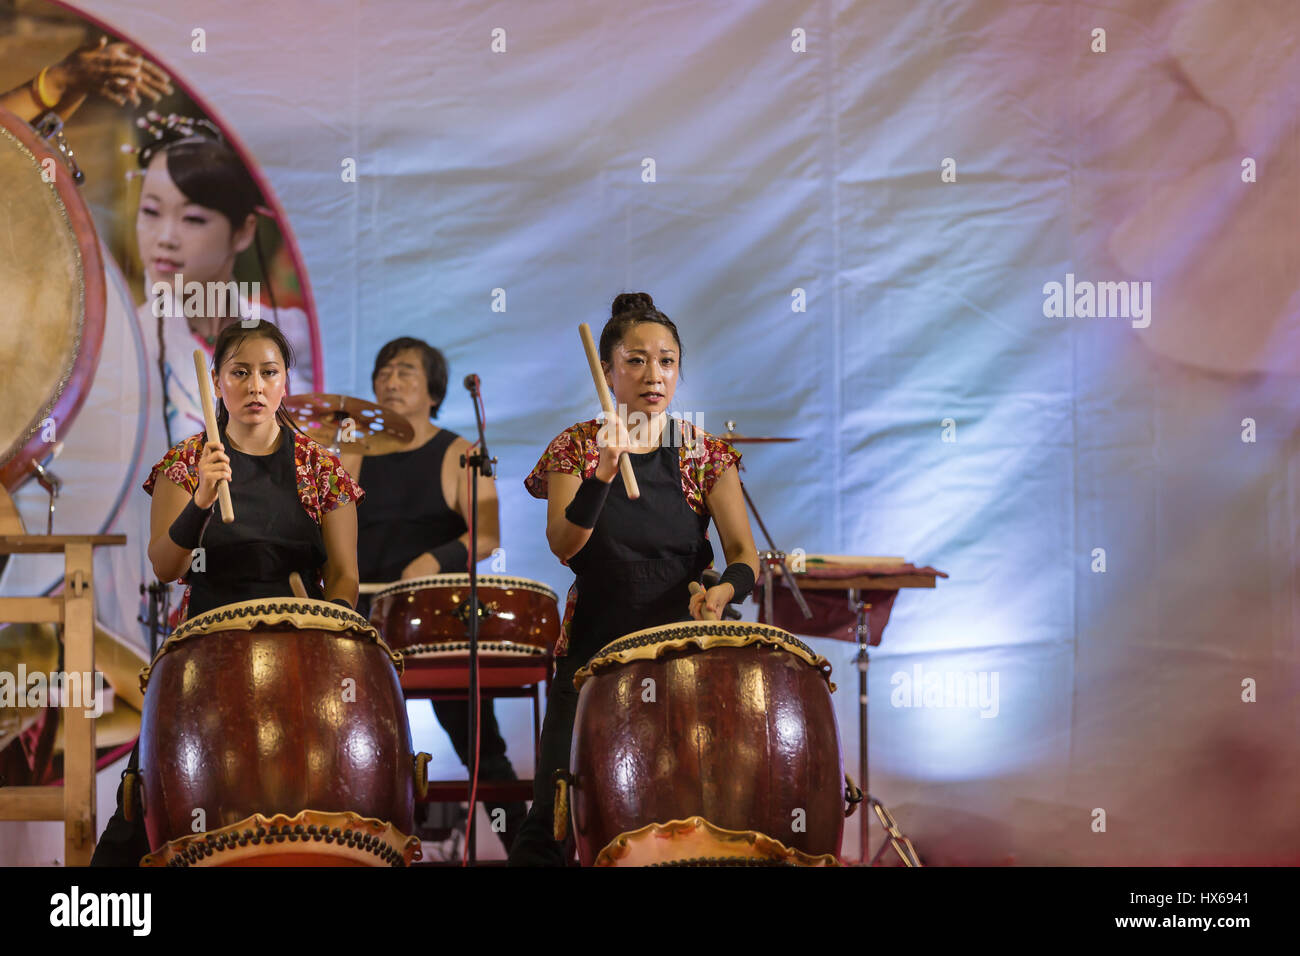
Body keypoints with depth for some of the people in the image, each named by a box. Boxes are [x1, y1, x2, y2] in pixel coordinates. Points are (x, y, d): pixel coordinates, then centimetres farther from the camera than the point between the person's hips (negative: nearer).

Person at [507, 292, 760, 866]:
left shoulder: (705, 454, 2)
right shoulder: (578, 447, 1)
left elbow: (744, 554, -5)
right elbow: (563, 545, -15)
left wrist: (723, 590, -27)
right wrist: (604, 471, -30)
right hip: (592, 650, 0)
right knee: (554, 816, -9)